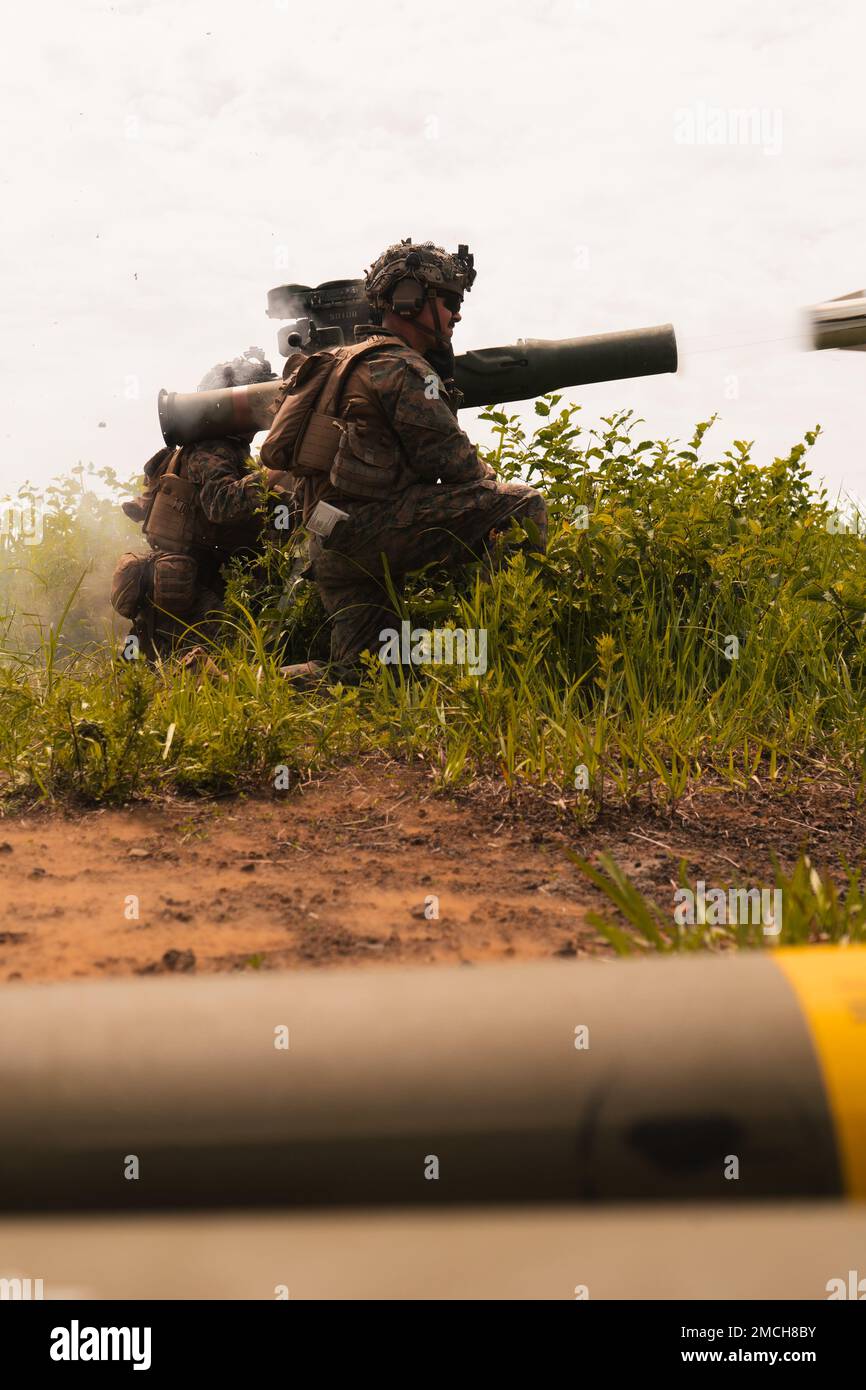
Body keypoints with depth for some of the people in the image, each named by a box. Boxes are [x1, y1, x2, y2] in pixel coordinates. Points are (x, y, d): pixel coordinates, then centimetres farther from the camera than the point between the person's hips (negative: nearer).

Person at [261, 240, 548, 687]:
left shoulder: (349, 360, 24)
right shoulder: (402, 369, -7)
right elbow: (453, 461, -7)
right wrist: (494, 490, 12)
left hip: (332, 543, 10)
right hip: (369, 528, -10)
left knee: (357, 673, 14)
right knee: (522, 505, -10)